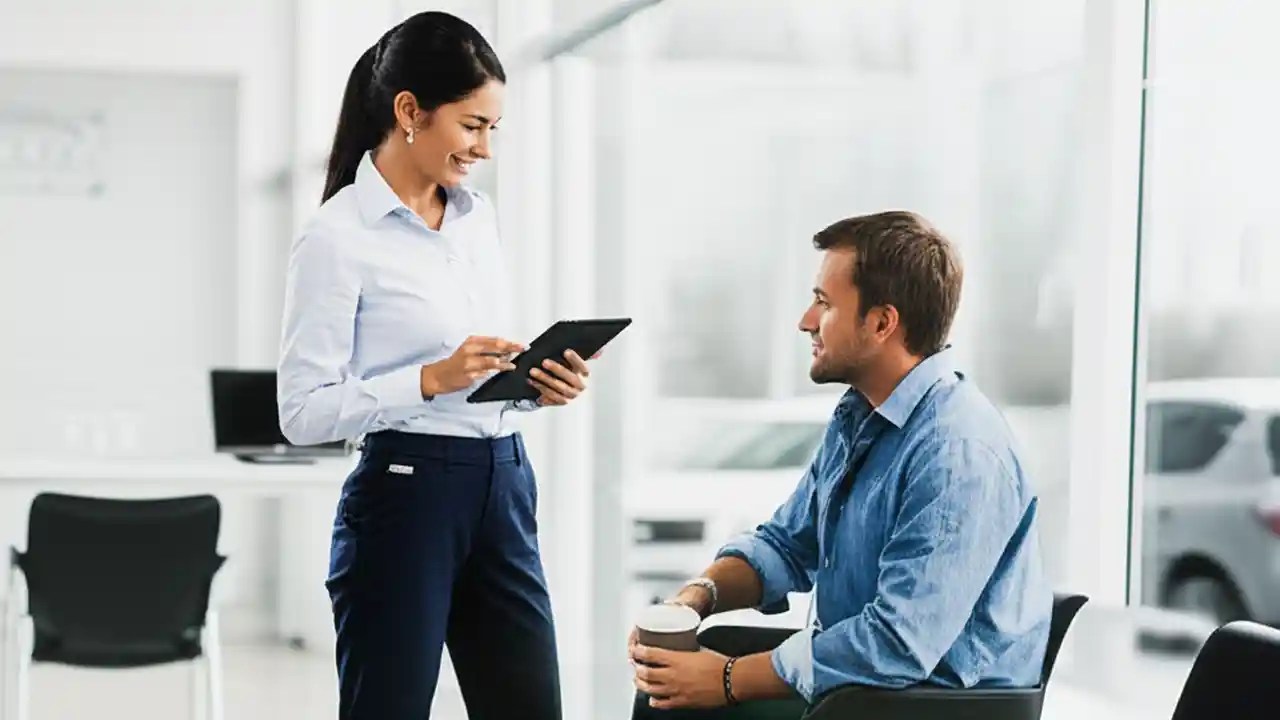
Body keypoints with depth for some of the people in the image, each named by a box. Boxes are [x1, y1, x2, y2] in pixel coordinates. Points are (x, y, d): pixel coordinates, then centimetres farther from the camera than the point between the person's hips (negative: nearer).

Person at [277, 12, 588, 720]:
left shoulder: (478, 216, 11)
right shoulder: (337, 236, -11)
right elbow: (303, 412, -14)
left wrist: (540, 384, 0)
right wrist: (432, 379, -23)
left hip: (503, 489, 7)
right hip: (405, 497, -7)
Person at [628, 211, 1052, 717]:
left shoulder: (957, 452, -25)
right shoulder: (860, 414, 7)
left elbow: (899, 643, -29)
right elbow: (786, 542, 15)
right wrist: (700, 594, -6)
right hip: (858, 658, 9)